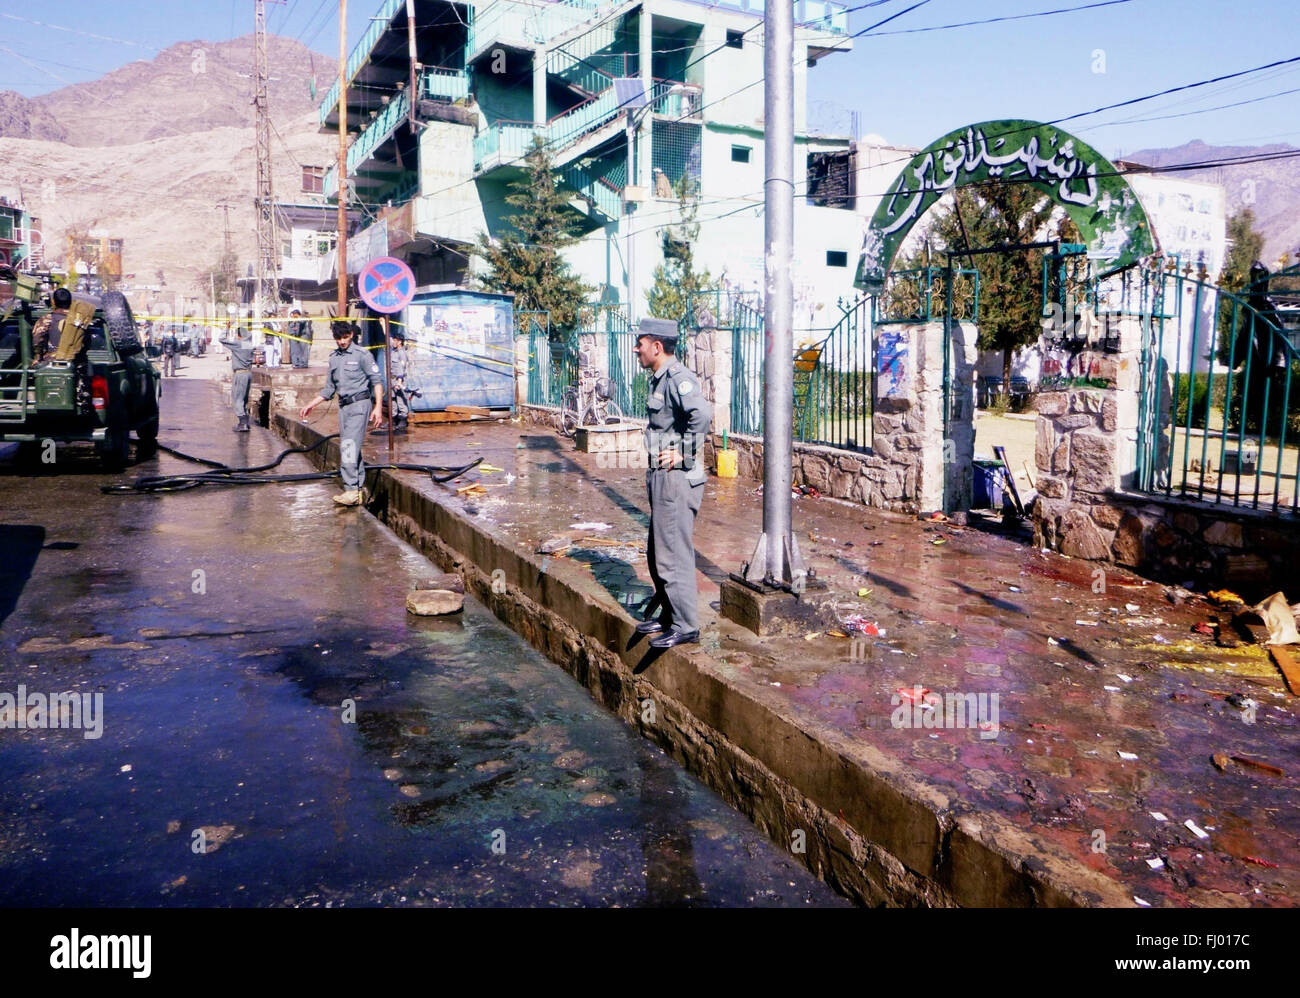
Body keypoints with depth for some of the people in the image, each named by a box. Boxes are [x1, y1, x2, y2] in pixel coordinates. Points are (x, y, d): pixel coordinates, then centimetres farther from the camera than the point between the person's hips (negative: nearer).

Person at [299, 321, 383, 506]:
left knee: (349, 445, -16)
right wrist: (311, 405, 19)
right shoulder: (334, 358, 14)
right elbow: (329, 388, 21)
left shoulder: (362, 355, -5)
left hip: (360, 403, -7)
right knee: (351, 448, 8)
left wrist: (378, 407, -15)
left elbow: (377, 380, -7)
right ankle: (360, 489, 16)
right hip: (343, 406, 7)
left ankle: (352, 489, -18)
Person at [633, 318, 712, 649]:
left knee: (674, 554, -5)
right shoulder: (659, 379, 15)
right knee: (657, 554, 17)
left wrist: (684, 454, -23)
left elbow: (702, 414, -33)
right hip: (662, 476, 11)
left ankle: (685, 626, 4)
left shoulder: (677, 378, -17)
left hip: (677, 479, -11)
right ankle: (668, 616, 29)